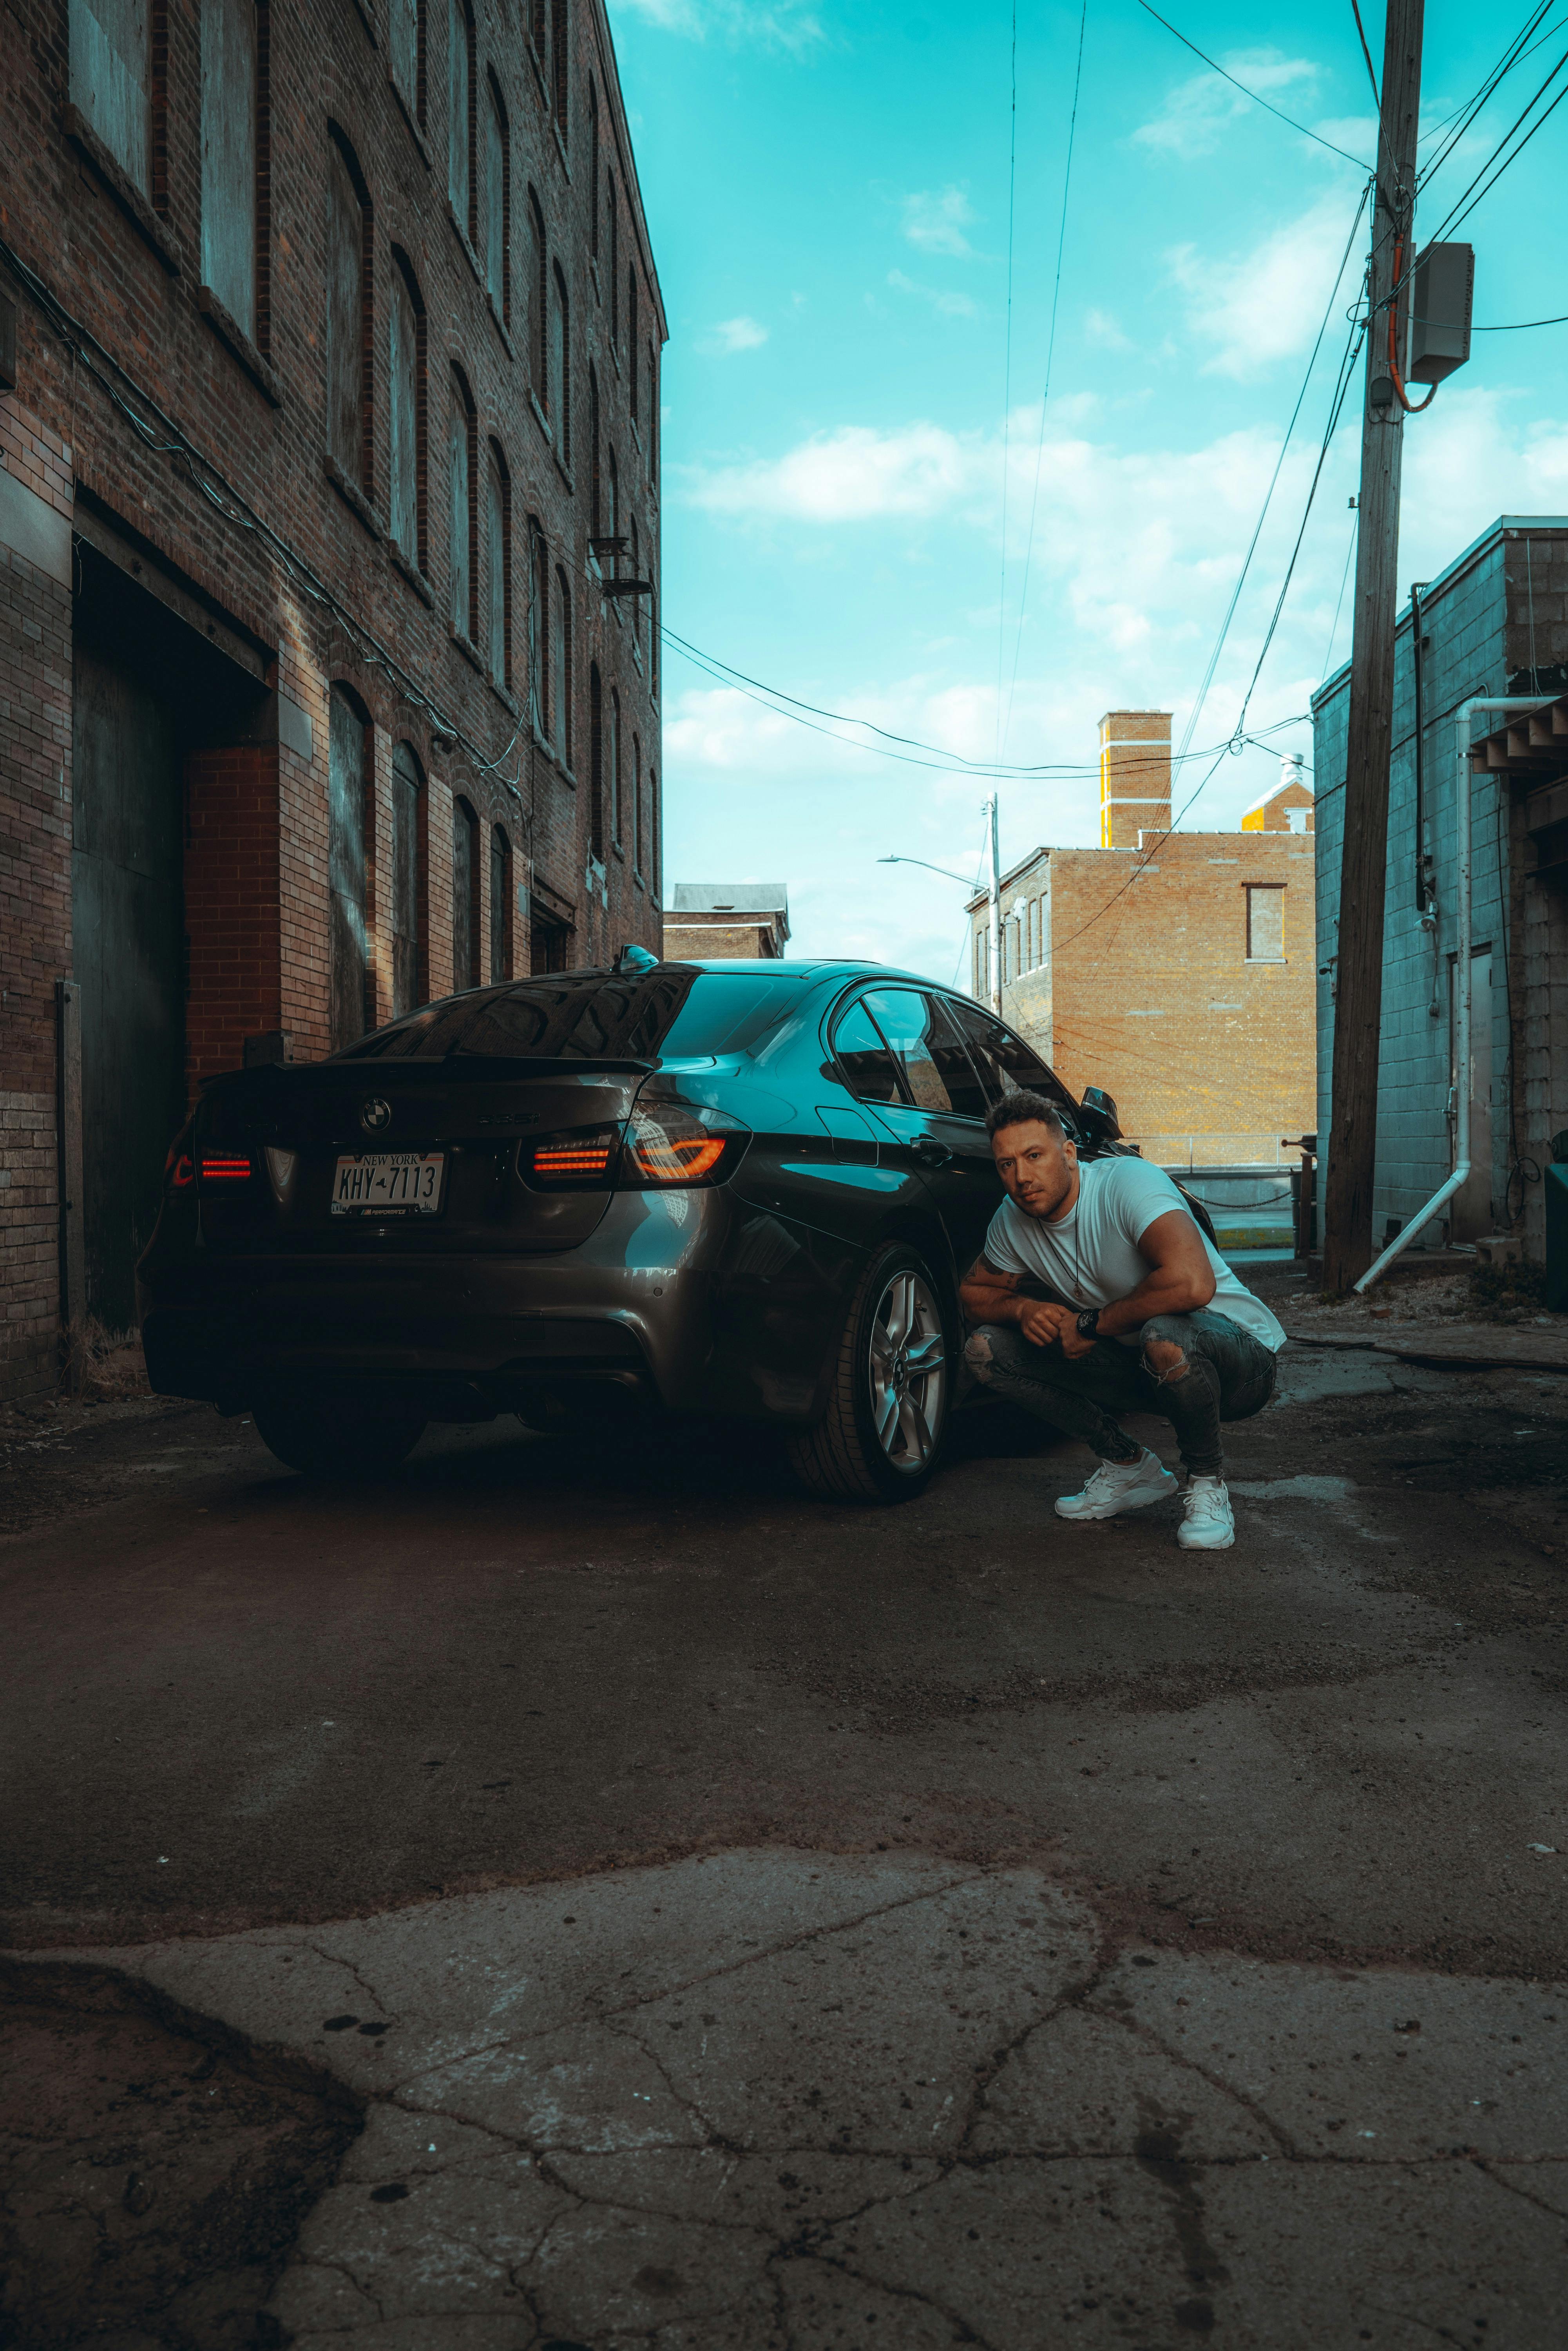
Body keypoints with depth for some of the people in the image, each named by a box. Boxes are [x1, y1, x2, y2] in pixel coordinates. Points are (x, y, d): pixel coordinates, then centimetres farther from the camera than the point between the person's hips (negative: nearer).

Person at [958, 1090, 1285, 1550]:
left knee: (1165, 1337, -42)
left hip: (1241, 1358, -7)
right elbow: (974, 1295, 11)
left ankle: (1206, 1482, -11)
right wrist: (1022, 1309, -13)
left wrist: (1092, 1324, -27)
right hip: (1138, 1362, 7)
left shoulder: (1127, 1181, -25)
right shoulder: (1013, 1221, -4)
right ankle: (1128, 1465, 7)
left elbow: (1192, 1284, -40)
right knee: (987, 1348, -5)